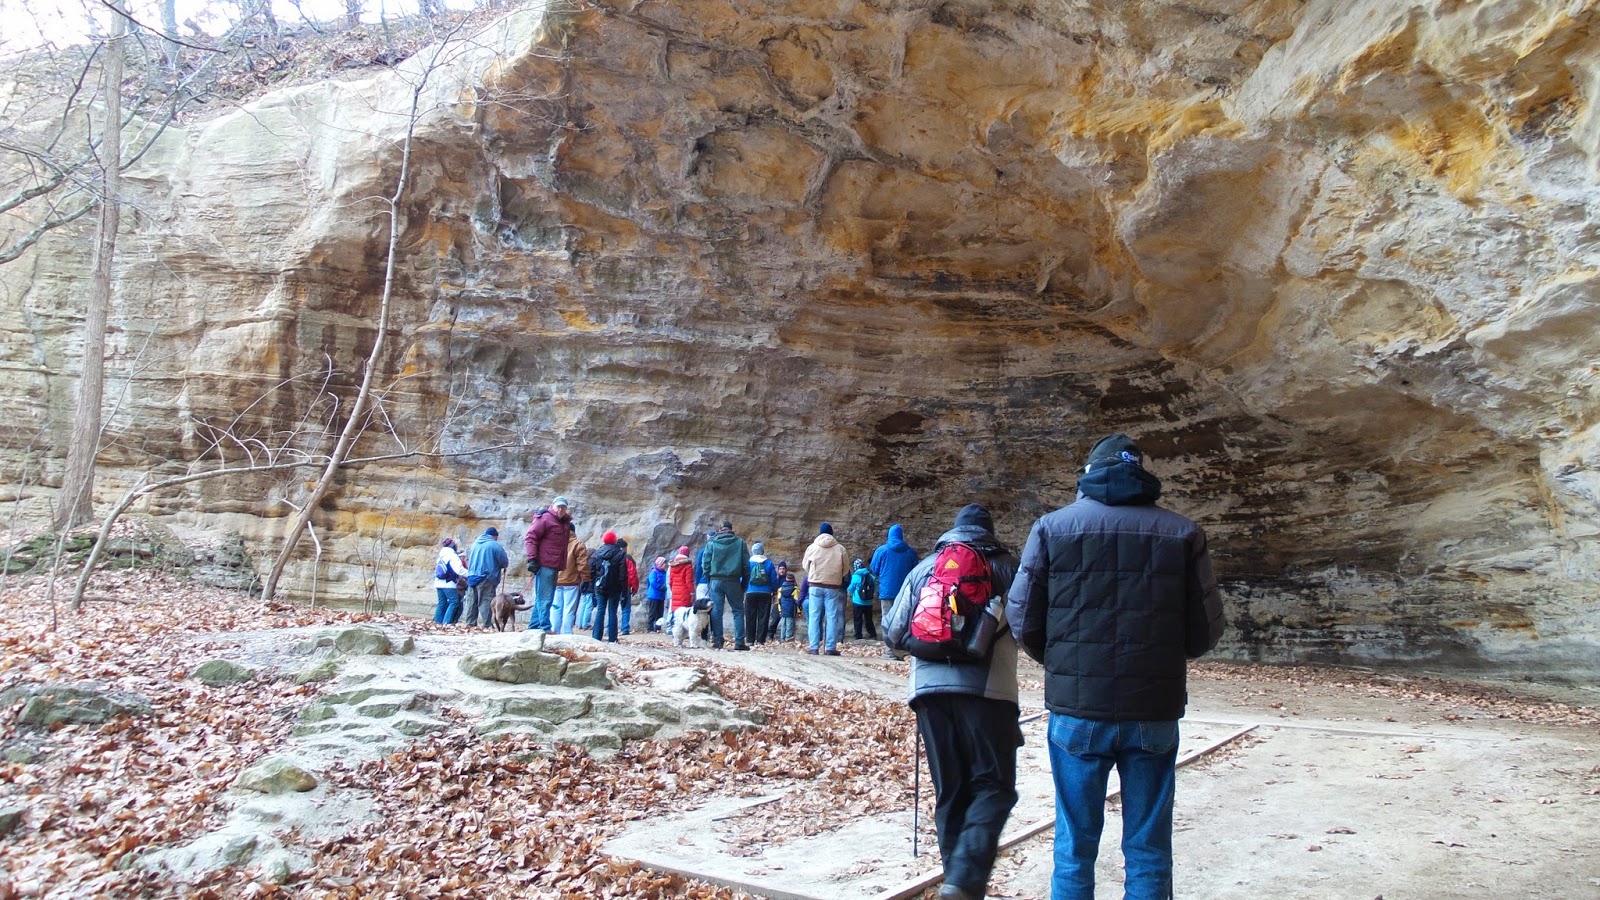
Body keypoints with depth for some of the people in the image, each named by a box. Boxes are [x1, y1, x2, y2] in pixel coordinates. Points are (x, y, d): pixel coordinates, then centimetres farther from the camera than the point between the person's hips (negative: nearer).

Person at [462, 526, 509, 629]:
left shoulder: (475, 544, 15)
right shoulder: (495, 545, -5)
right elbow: (505, 563, -2)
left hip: (472, 577, 6)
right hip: (486, 578, -6)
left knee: (472, 602, 10)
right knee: (485, 602, -6)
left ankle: (470, 624, 10)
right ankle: (483, 625, -12)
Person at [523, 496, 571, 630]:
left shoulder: (562, 523, 19)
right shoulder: (544, 519, -8)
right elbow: (530, 537, -14)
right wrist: (532, 558, -20)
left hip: (553, 567, 9)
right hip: (544, 565, -9)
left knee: (542, 599, 13)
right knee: (544, 599, -10)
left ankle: (534, 627, 19)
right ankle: (545, 628, -12)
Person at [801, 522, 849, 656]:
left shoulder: (812, 547, -1)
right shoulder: (840, 548, -2)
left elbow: (805, 565, 11)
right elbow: (846, 570, 5)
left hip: (815, 585, 0)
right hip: (833, 586, 0)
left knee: (814, 617, 4)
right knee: (832, 617, 3)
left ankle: (814, 647, 0)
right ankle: (831, 647, 0)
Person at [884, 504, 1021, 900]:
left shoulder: (923, 568, 18)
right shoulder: (1006, 566, 11)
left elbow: (892, 631, 17)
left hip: (930, 688, 3)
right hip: (986, 688, -3)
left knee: (949, 792, 11)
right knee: (992, 786, 1)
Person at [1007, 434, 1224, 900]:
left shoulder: (1053, 527, -1)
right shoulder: (1182, 533, 0)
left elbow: (1022, 621, -2)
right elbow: (1206, 633, 2)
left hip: (1076, 710, 0)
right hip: (1154, 714, 1)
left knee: (1075, 848, 11)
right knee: (1148, 852, 12)